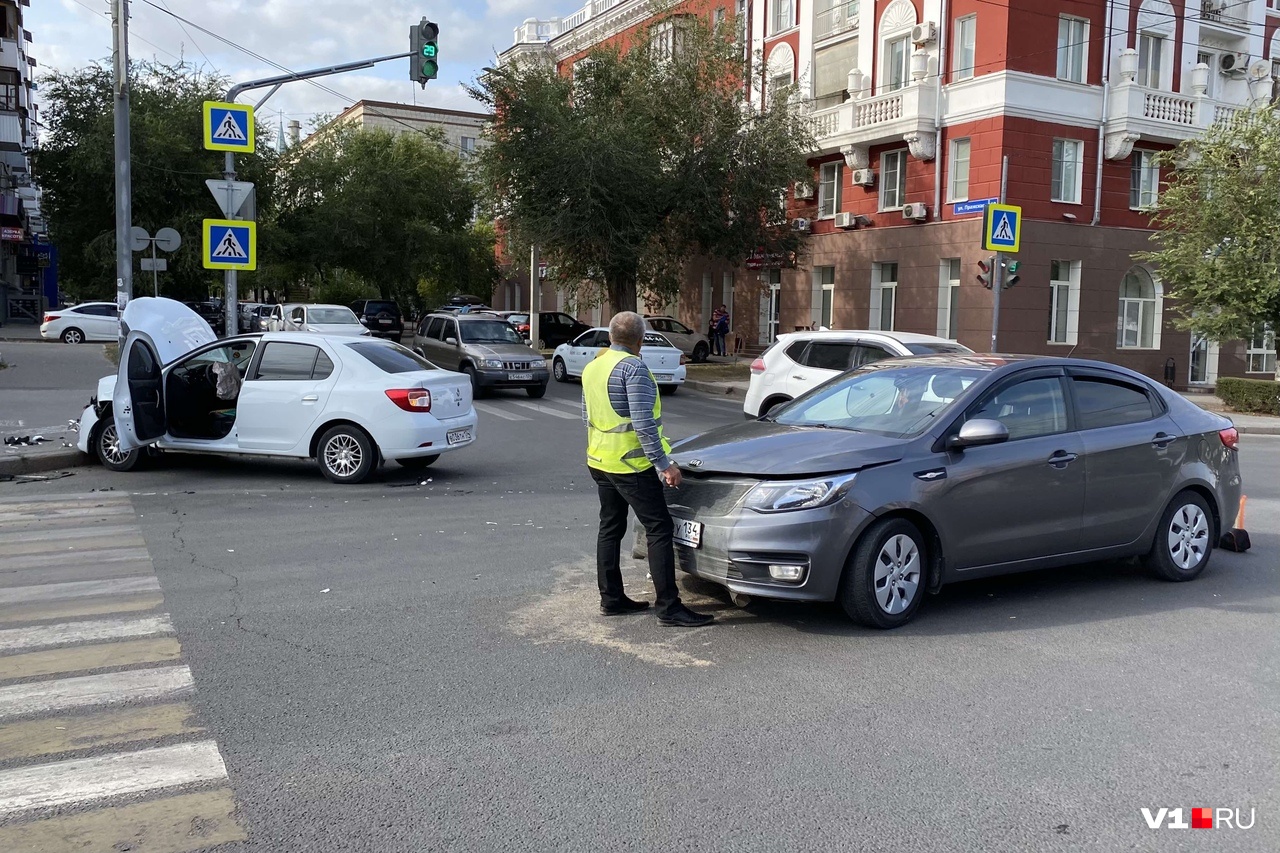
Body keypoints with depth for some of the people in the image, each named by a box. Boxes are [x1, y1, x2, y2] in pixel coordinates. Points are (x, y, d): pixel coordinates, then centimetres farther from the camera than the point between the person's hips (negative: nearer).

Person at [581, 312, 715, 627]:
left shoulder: (592, 367, 10)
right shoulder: (633, 367, -17)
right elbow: (643, 422, -23)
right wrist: (664, 463, -20)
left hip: (600, 461, 9)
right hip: (631, 464, -9)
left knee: (610, 528, 15)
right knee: (659, 530, -5)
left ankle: (611, 598, 20)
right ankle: (668, 607, -6)